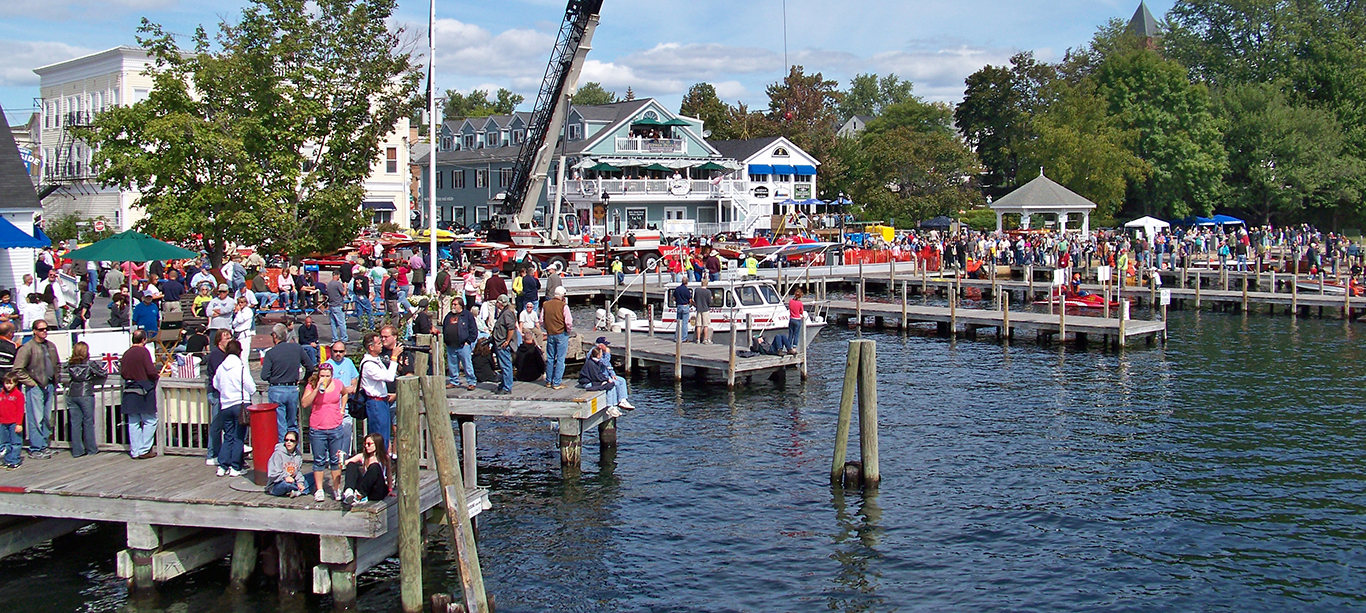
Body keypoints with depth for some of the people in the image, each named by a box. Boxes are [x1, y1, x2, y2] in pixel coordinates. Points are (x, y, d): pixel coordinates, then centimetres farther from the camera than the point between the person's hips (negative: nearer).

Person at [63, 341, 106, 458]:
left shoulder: (69, 365, 3)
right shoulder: (90, 364, -6)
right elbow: (103, 374, -3)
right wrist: (104, 370, 18)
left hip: (71, 395, 4)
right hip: (85, 395, -3)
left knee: (75, 423, 6)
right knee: (88, 423, 6)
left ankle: (77, 450, 7)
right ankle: (91, 449, 12)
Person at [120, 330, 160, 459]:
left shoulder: (126, 353, 8)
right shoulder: (143, 351, -10)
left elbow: (122, 372, 12)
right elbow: (151, 371, -15)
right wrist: (157, 376, 5)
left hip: (129, 391, 6)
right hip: (143, 390, -6)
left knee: (133, 422, 9)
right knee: (150, 421, 2)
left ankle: (135, 451, 10)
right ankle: (144, 450, -1)